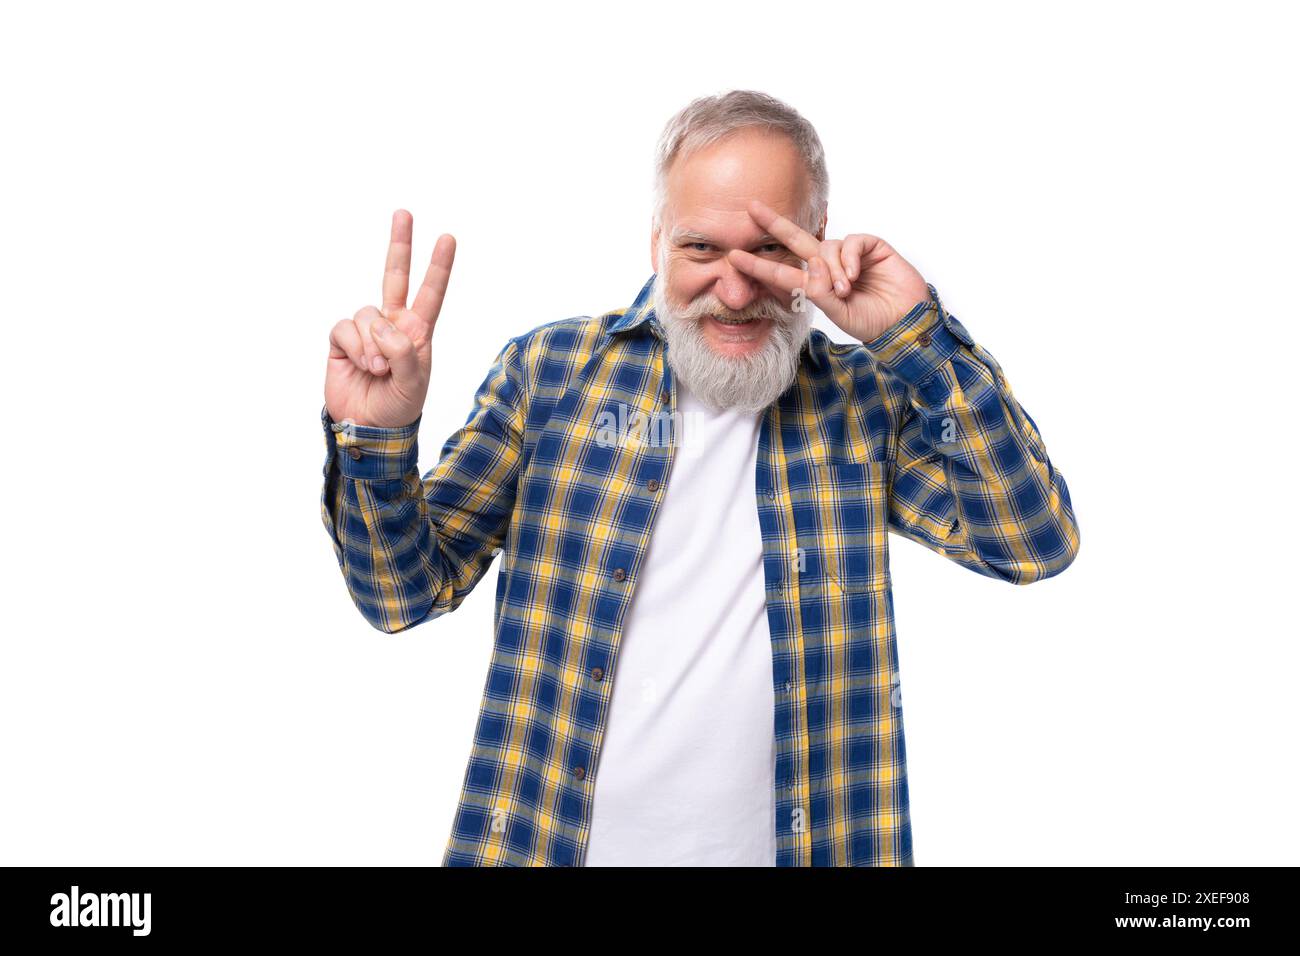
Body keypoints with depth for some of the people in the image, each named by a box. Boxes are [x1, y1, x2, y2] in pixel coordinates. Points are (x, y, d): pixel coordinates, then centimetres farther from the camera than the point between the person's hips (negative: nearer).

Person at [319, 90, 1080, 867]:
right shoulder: (549, 369, -4)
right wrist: (373, 439, -22)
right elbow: (407, 592, -3)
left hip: (790, 841, 1)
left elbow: (1038, 544, -11)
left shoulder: (864, 397, -1)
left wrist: (921, 336, -18)